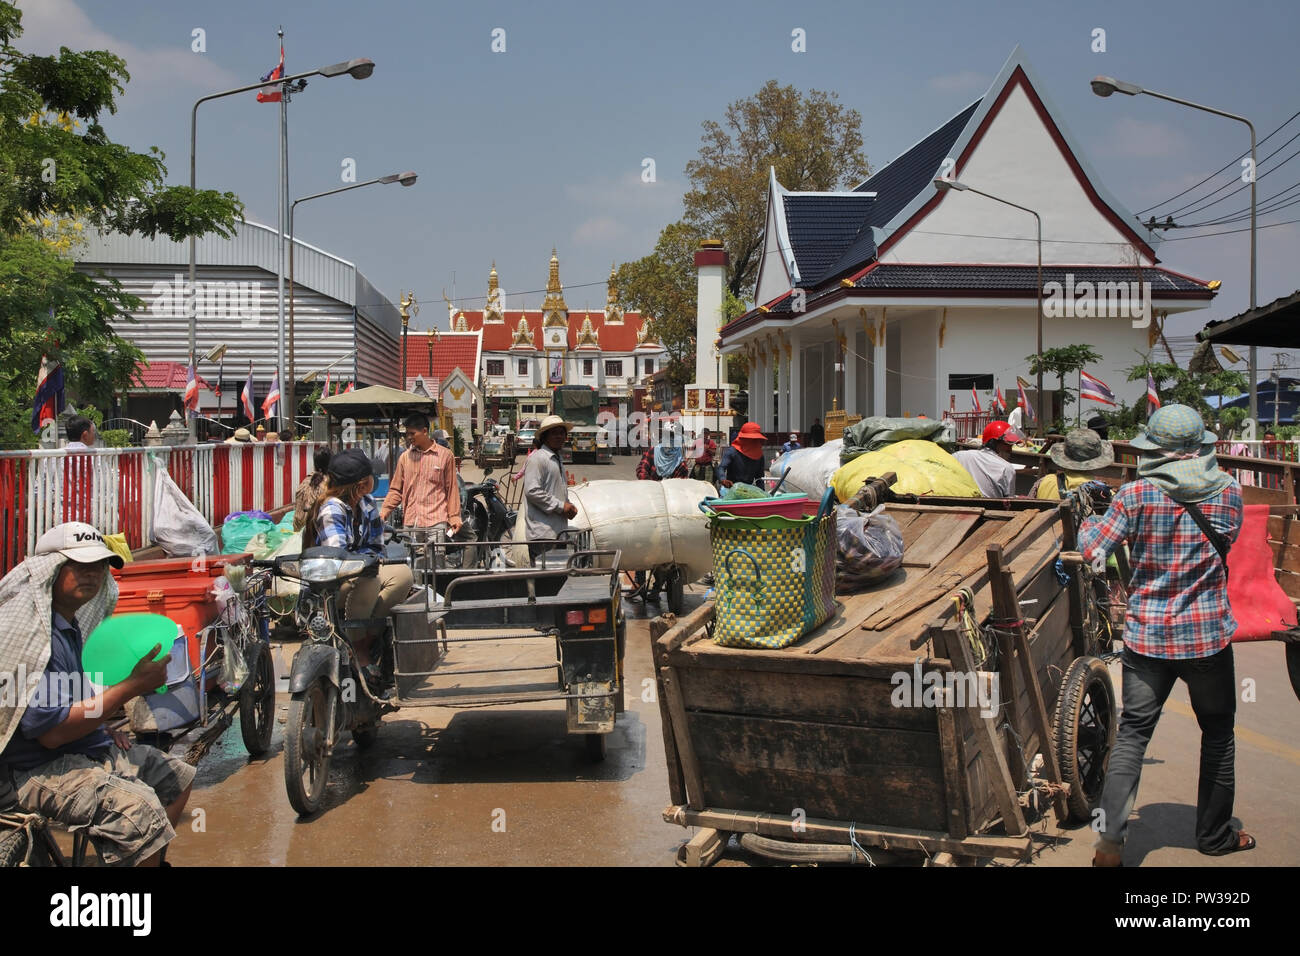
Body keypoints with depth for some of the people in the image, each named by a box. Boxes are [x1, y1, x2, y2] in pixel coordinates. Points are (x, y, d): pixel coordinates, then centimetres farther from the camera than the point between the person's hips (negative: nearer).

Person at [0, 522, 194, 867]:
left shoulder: (71, 625, 11)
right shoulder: (35, 632, -21)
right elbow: (50, 731, -25)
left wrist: (102, 726, 10)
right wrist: (131, 686, -24)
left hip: (93, 748, 11)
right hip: (43, 771, -11)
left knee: (179, 778, 19)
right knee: (141, 809, -31)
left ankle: (152, 860, 31)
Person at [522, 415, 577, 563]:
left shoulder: (557, 460, 22)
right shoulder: (537, 458, -9)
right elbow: (532, 491, -19)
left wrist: (569, 506, 11)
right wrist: (561, 506, -16)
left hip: (558, 531, 9)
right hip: (542, 533, -9)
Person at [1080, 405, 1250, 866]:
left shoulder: (1137, 494, -11)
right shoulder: (1227, 491, -4)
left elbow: (1090, 549, -9)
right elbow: (1225, 544, 11)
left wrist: (1088, 520, 11)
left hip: (1147, 634, -1)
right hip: (1208, 635, 1)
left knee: (1132, 733, 6)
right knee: (1217, 733, 18)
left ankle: (1110, 839, -2)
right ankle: (1215, 835, 29)